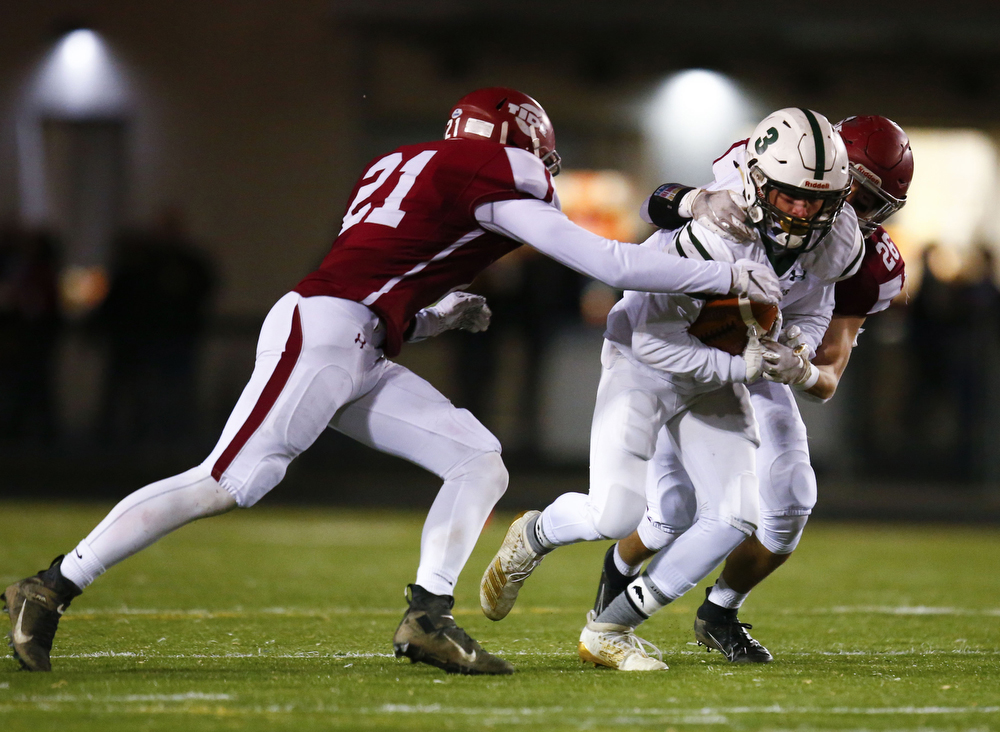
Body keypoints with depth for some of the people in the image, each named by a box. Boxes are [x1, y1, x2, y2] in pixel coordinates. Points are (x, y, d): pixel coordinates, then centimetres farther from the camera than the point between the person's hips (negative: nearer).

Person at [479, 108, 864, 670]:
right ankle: (533, 537, 20)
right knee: (615, 515, -16)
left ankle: (609, 630, 6)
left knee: (736, 517, -6)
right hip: (645, 358, -6)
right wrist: (738, 369, -30)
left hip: (715, 376, 6)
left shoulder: (836, 240, -16)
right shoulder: (714, 234, -36)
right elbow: (654, 338, -30)